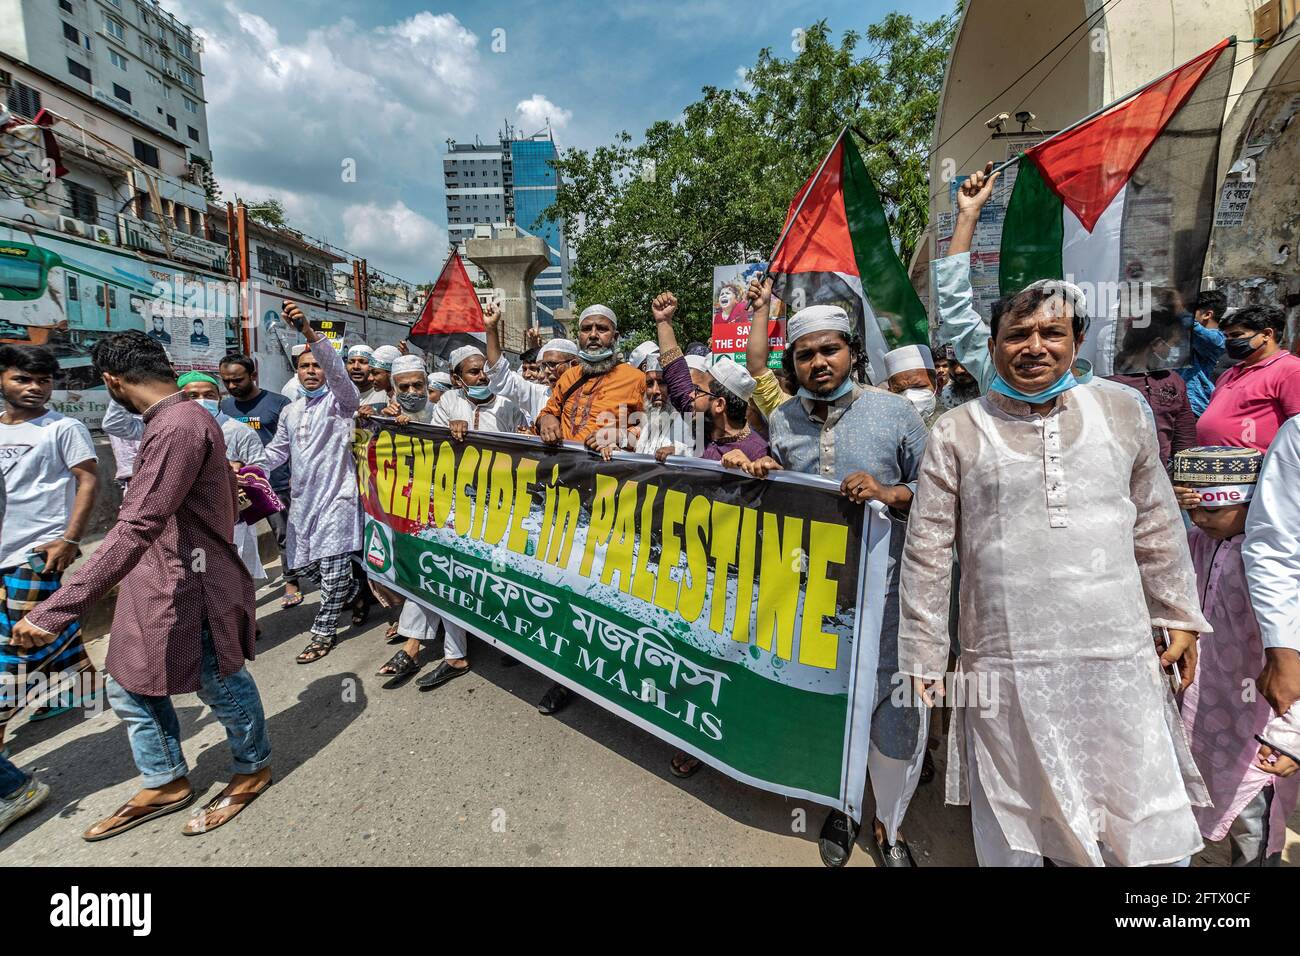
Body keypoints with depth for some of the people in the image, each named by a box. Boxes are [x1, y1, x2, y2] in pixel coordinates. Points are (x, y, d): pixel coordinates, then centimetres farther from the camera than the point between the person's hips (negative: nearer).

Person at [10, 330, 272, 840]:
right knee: (130, 687, 19)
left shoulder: (178, 426, -25)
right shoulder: (184, 418, 9)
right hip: (154, 584, 10)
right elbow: (228, 495, 20)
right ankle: (165, 784, 37)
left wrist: (54, 611, -30)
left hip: (190, 589, -10)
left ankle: (253, 769, 32)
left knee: (221, 685, 10)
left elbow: (136, 530, -31)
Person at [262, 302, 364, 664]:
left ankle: (323, 634, 12)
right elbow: (275, 453, 22)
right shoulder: (290, 413, 17)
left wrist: (309, 332, -37)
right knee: (303, 566, 14)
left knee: (333, 568, -3)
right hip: (302, 498, 7)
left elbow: (337, 369, -23)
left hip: (336, 497, -7)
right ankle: (354, 591, 38)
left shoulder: (340, 399, -3)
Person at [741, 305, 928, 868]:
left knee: (896, 713, 5)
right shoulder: (782, 421, 6)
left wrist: (889, 493, -19)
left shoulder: (895, 411, -4)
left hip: (884, 590, -2)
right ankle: (842, 806, 44)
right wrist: (764, 478, -4)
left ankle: (889, 824, 35)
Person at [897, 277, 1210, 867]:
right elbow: (926, 553, -2)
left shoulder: (1122, 412, 6)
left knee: (1158, 838, 10)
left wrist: (1179, 615, 15)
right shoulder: (958, 432, -3)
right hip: (1005, 669, -2)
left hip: (1120, 662, 3)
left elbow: (1156, 526, 15)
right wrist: (923, 658, -2)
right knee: (1011, 837, 13)